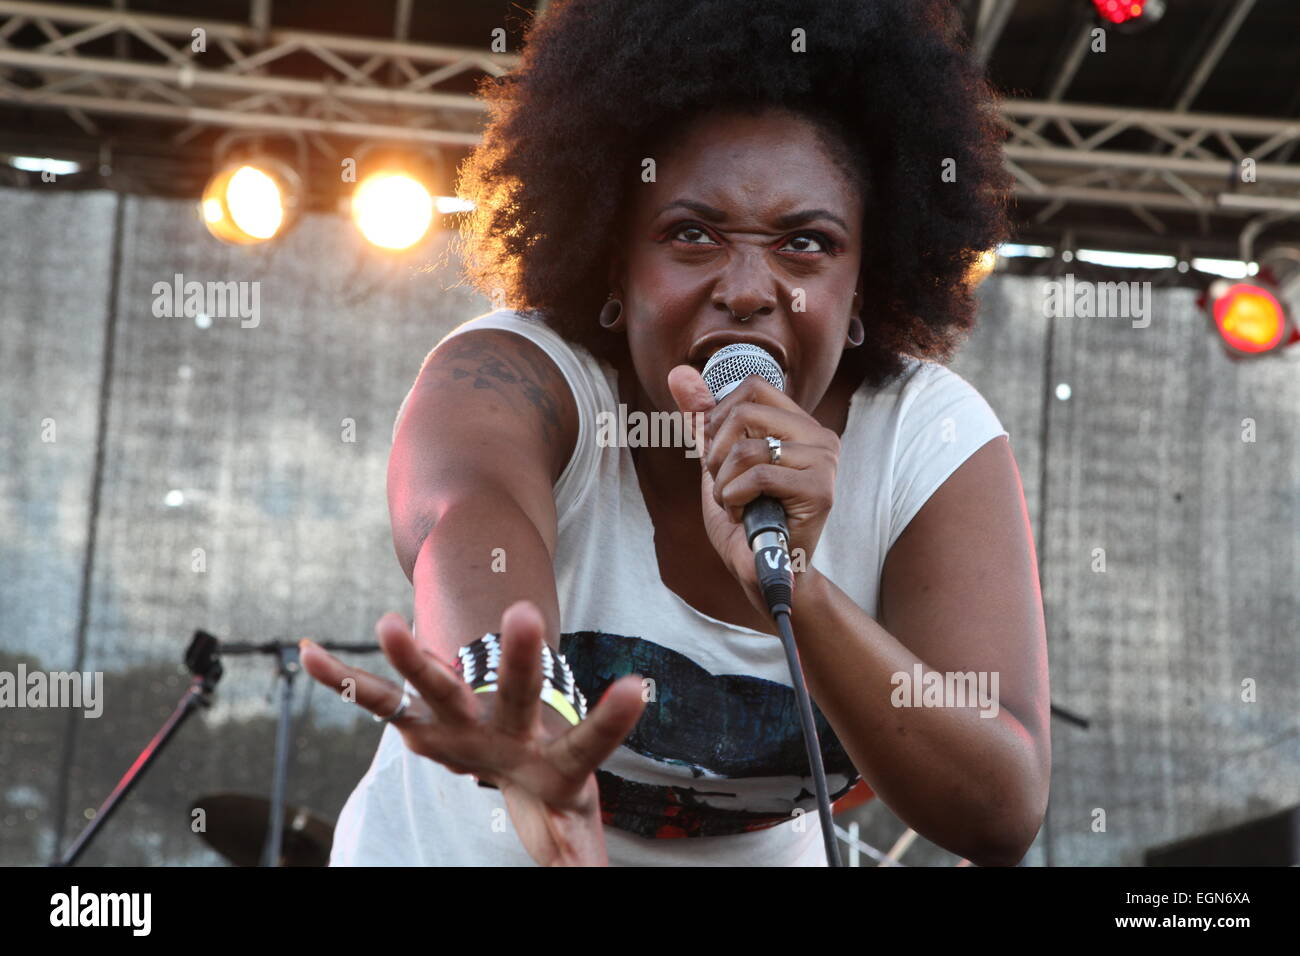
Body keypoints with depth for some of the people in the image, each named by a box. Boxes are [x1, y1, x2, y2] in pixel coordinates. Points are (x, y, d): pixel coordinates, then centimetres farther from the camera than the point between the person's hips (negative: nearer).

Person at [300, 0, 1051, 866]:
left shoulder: (932, 440, -13)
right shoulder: (520, 375, -18)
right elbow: (467, 521, -40)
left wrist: (793, 587, -34)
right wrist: (516, 705, -61)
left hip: (763, 857, 2)